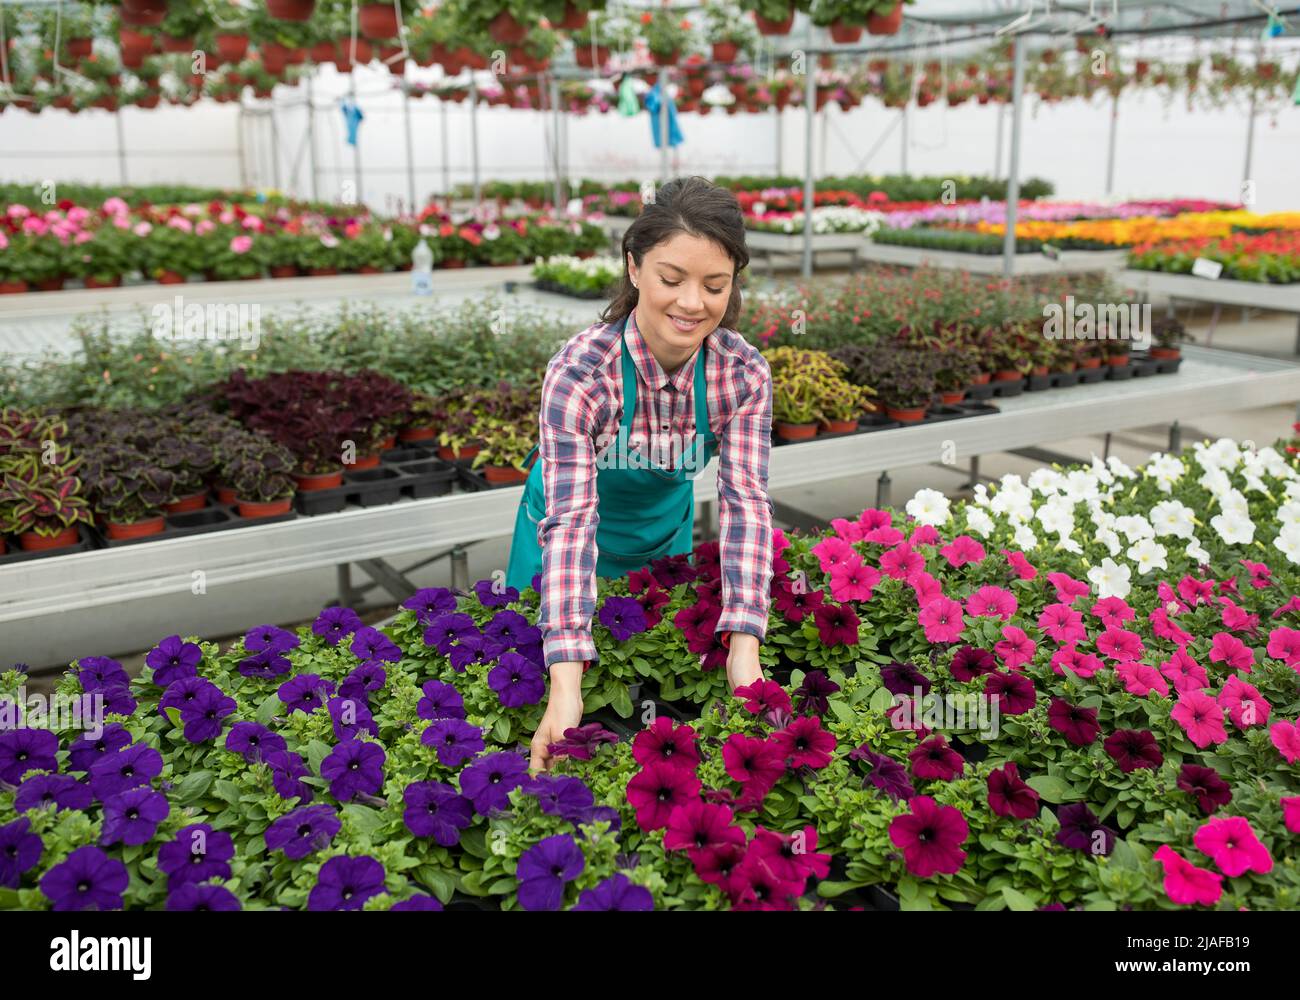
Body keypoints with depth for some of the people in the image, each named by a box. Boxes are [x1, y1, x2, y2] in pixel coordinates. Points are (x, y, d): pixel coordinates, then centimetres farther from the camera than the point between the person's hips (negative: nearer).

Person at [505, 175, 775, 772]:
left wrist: (744, 650, -41)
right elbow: (571, 520, -41)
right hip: (571, 554, -2)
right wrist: (566, 687, -51)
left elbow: (745, 501, -28)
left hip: (665, 542, 3)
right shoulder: (580, 372, -34)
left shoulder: (744, 375, -22)